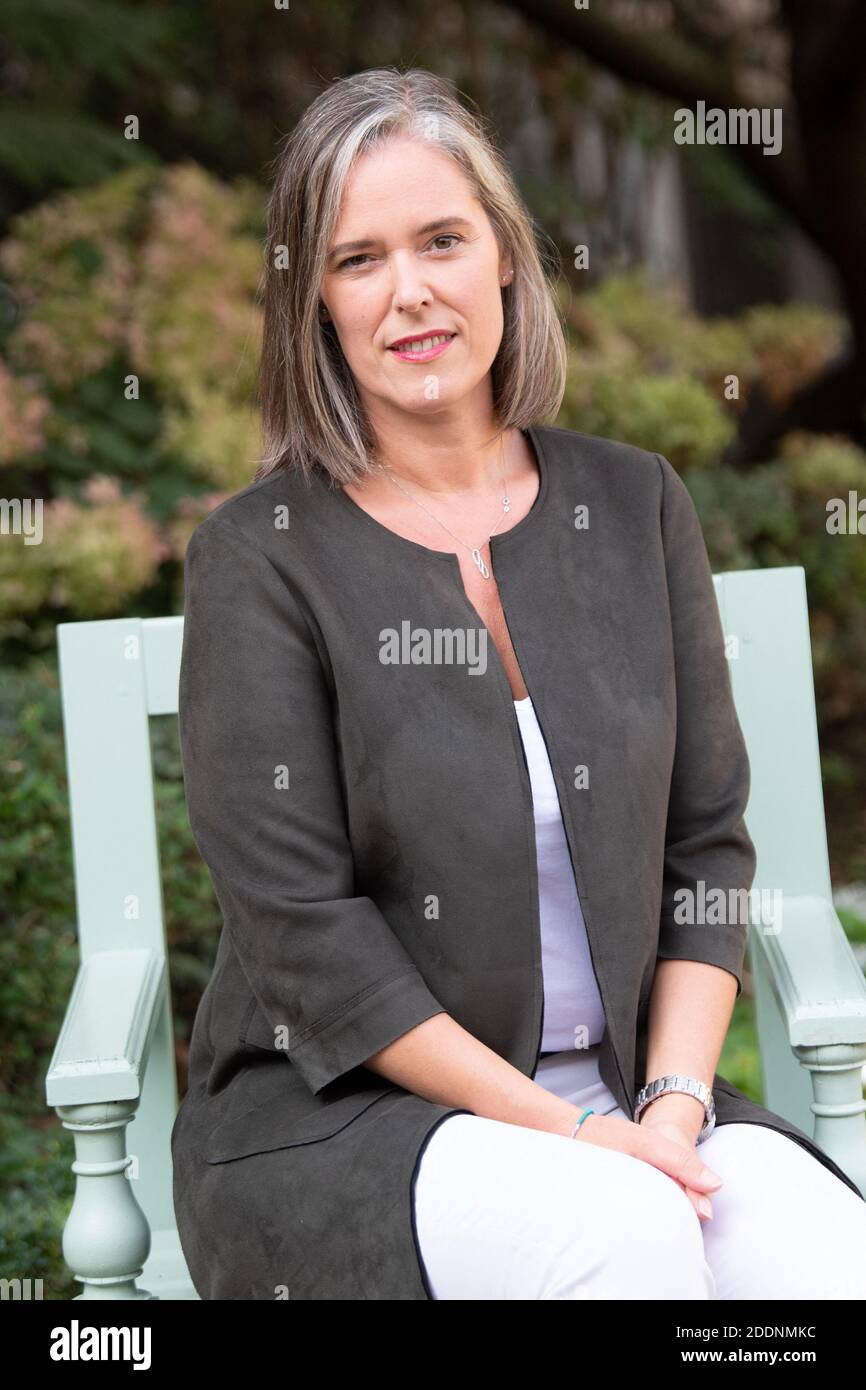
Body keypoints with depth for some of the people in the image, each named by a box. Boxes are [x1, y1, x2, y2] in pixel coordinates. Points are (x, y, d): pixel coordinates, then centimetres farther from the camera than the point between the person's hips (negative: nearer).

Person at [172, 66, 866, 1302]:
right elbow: (304, 929, -10)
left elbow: (709, 840, 8)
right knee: (625, 1233, -33)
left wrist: (673, 1103, -7)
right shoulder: (259, 556, -5)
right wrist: (564, 1134, -15)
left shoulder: (634, 504, 8)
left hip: (626, 1098, 3)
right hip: (333, 1116, -3)